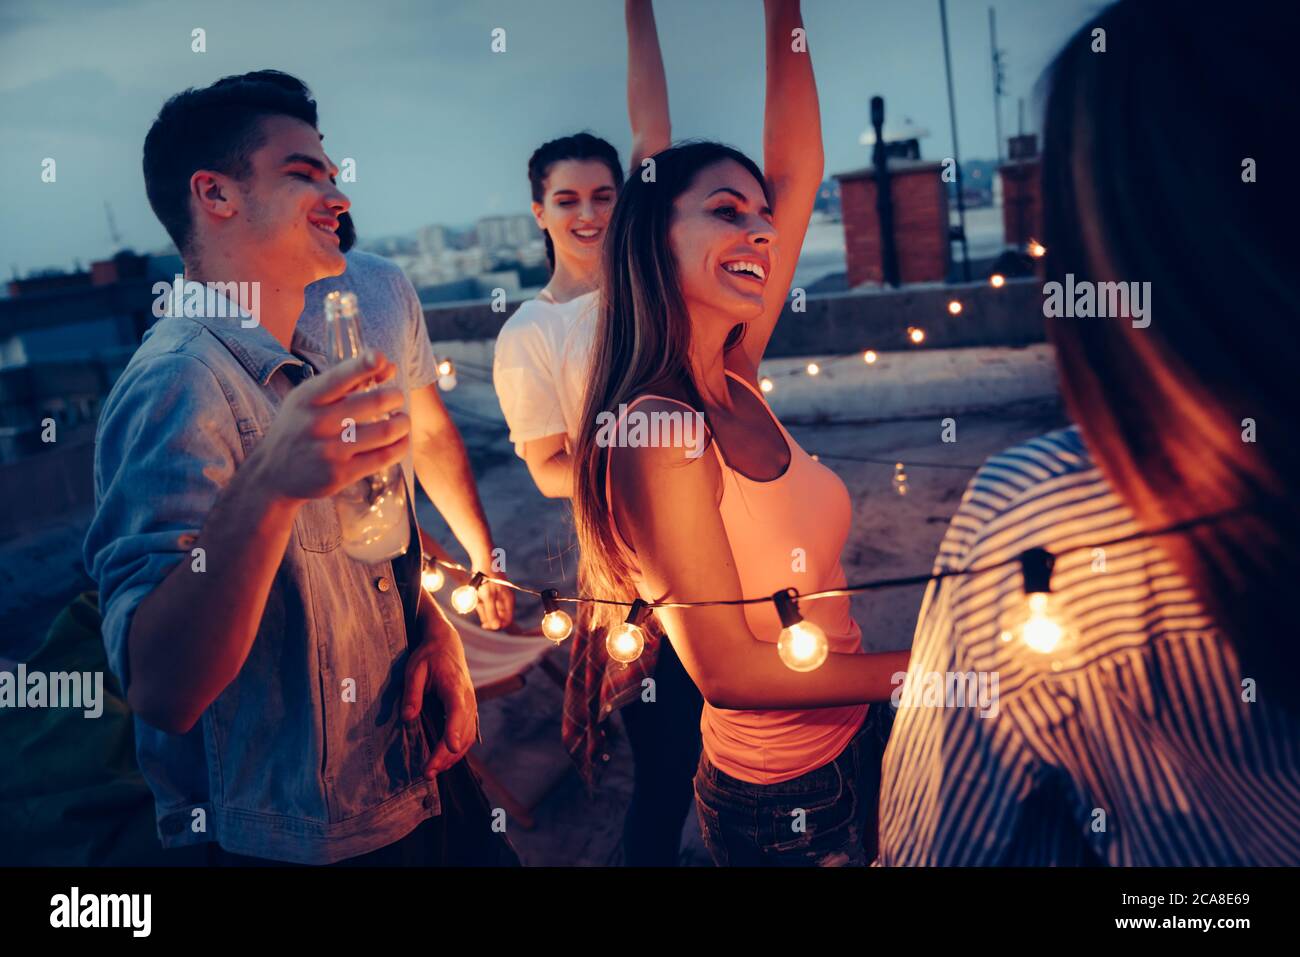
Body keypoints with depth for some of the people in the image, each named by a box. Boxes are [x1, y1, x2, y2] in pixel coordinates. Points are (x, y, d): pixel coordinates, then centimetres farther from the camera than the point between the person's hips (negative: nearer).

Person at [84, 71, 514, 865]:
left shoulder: (310, 372, 8)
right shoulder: (180, 381, -22)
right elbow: (160, 690, -31)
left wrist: (435, 633, -4)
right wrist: (267, 489, -45)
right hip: (311, 842, -8)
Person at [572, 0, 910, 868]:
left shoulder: (736, 383, -4)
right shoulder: (656, 432, -25)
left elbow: (799, 171, 0)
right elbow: (727, 668, -24)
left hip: (854, 743, 7)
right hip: (784, 801, -7)